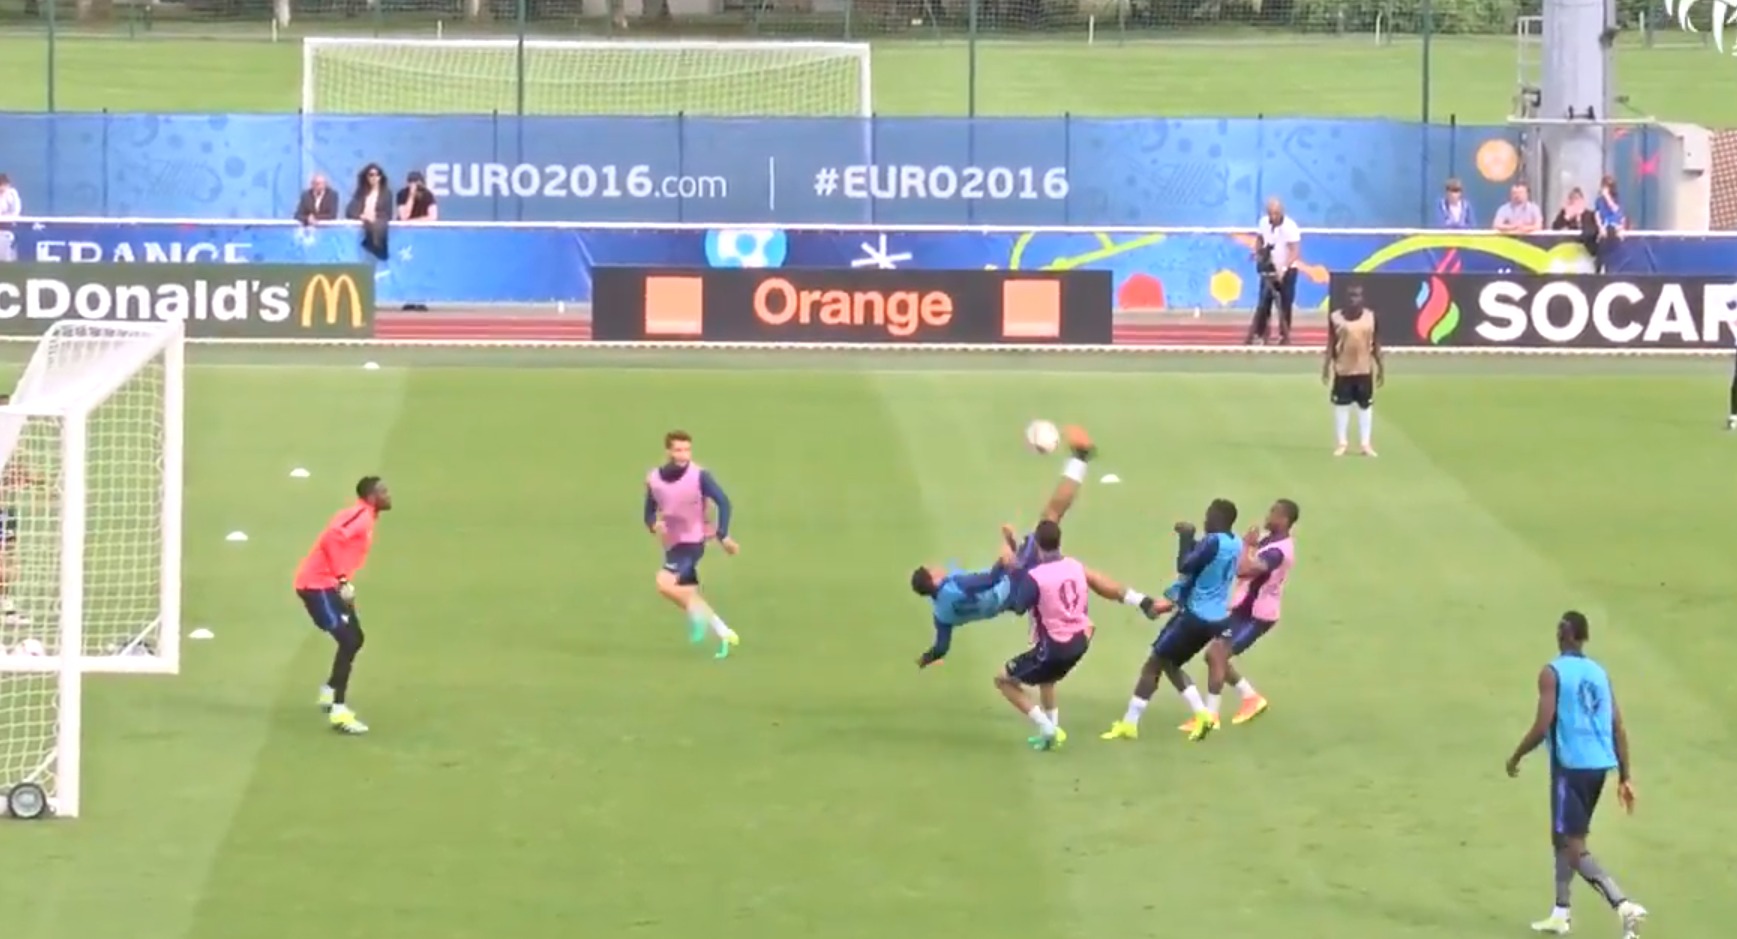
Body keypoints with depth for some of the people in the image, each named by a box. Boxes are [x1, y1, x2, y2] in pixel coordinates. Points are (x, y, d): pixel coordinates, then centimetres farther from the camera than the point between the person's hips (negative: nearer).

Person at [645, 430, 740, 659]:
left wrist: (722, 535, -14)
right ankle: (724, 634, 20)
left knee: (664, 583, -24)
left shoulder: (699, 475, -13)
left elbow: (723, 502, -7)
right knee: (687, 595, 9)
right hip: (671, 544, 6)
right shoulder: (654, 479, 0)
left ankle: (697, 614, -5)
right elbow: (650, 513, 9)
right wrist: (654, 524, -13)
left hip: (692, 540, -6)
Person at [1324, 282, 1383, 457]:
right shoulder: (1336, 317, -4)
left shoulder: (1371, 317, 0)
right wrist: (1326, 366, -4)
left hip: (1364, 369, 1)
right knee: (1341, 404, 4)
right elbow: (1331, 344, 0)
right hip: (1343, 369, -1)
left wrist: (1380, 367, 5)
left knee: (1366, 405, 6)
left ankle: (1365, 444, 13)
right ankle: (1341, 443, 13)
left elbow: (1376, 343, 5)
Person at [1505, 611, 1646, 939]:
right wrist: (1625, 777, 13)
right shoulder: (1599, 673, 11)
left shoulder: (1552, 673, -8)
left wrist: (1516, 757, 2)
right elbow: (1618, 728, 9)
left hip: (1571, 765, -7)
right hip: (1599, 765, 7)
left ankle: (1625, 906, -25)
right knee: (1562, 835, 24)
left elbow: (1542, 727, -14)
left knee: (1574, 847, -7)